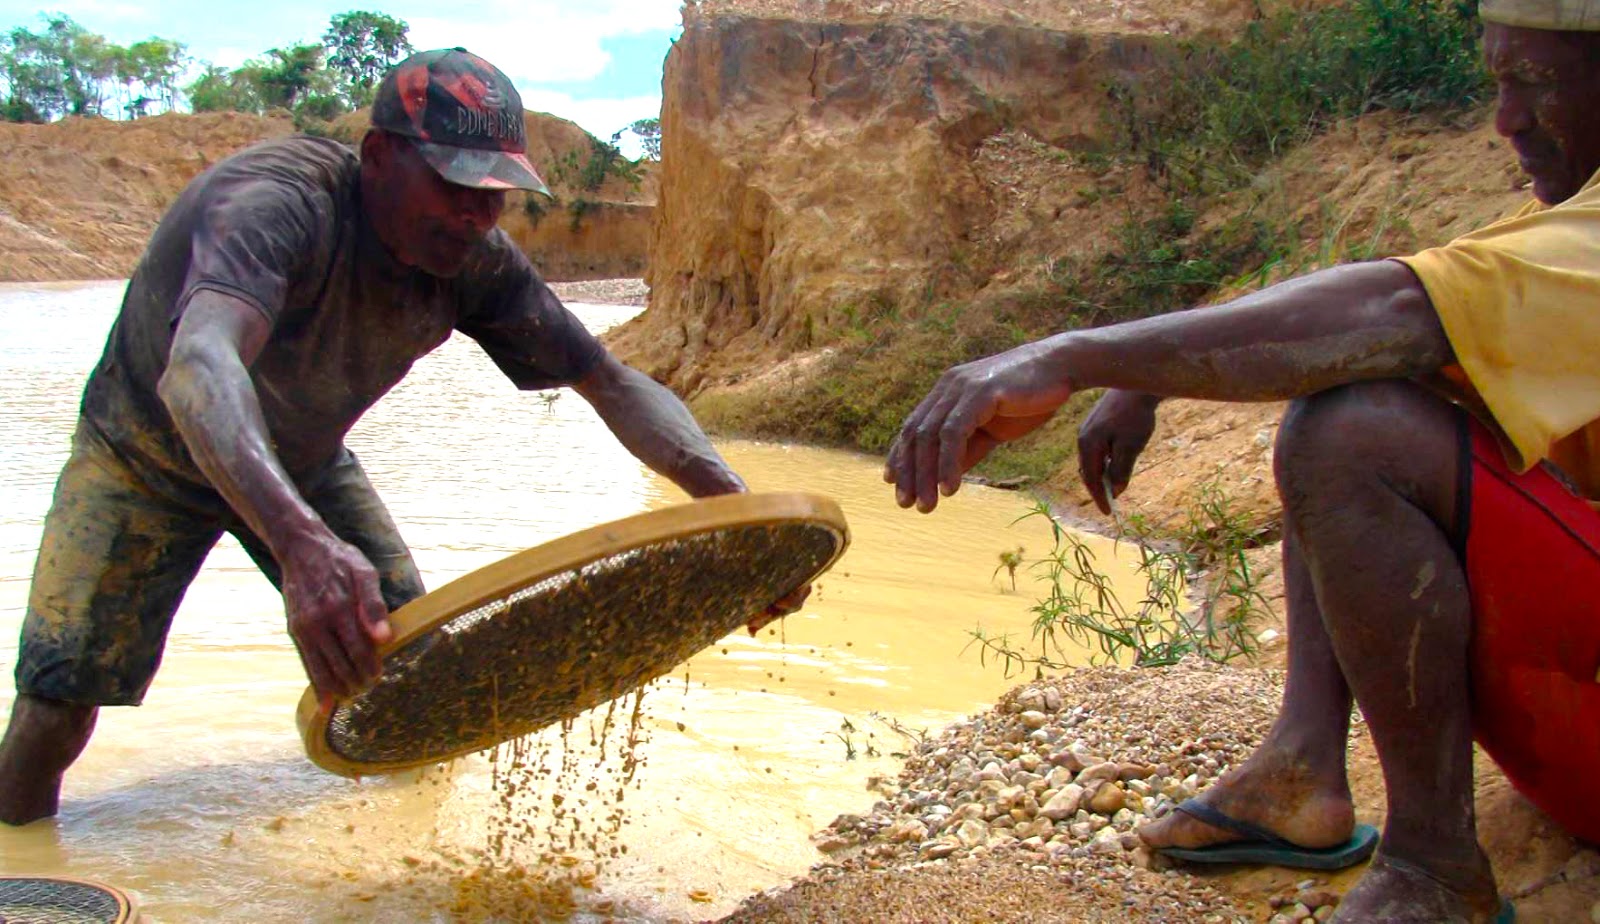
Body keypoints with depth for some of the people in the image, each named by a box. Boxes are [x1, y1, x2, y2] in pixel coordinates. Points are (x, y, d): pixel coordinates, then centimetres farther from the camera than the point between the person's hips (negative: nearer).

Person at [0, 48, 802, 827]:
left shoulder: (474, 261, -18)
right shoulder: (277, 202, -37)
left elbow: (614, 383, -15)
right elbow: (198, 367, -55)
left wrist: (731, 502, -32)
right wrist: (301, 544, -72)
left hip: (304, 464, 5)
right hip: (147, 454, -5)